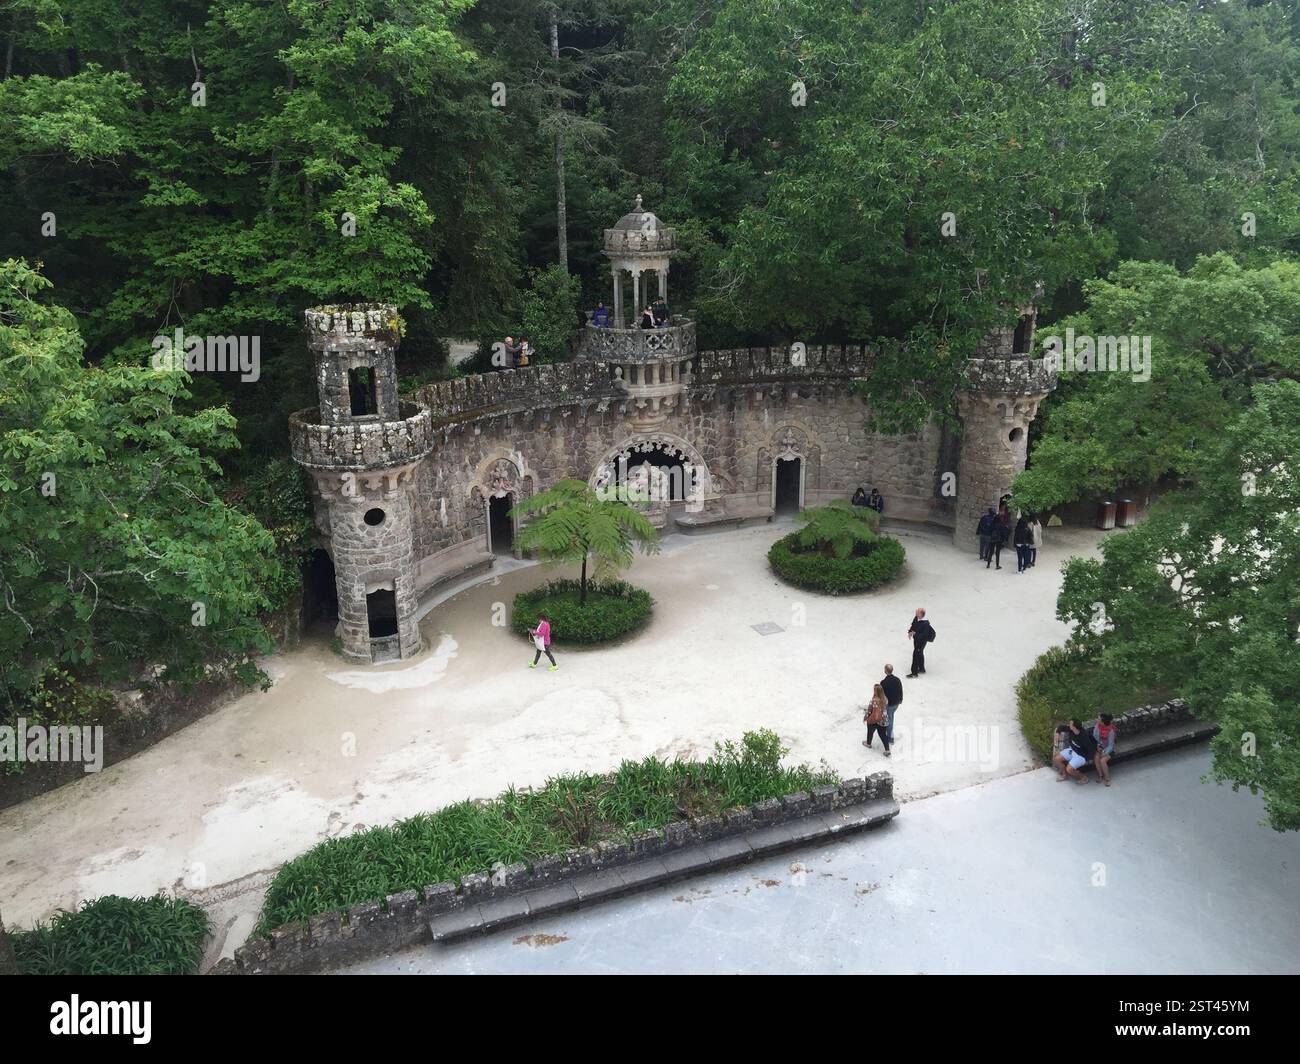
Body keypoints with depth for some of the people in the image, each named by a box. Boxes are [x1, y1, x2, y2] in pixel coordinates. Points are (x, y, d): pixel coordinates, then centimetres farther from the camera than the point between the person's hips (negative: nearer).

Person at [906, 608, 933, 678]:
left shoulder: (925, 623, -30)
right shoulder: (916, 618, -6)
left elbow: (925, 634, -29)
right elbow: (913, 626, 9)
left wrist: (915, 634, -32)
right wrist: (910, 632, -8)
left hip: (922, 640, -9)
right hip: (916, 638, 9)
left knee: (916, 655, -5)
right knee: (920, 654, 24)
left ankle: (914, 673, 4)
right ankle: (921, 669, 43)